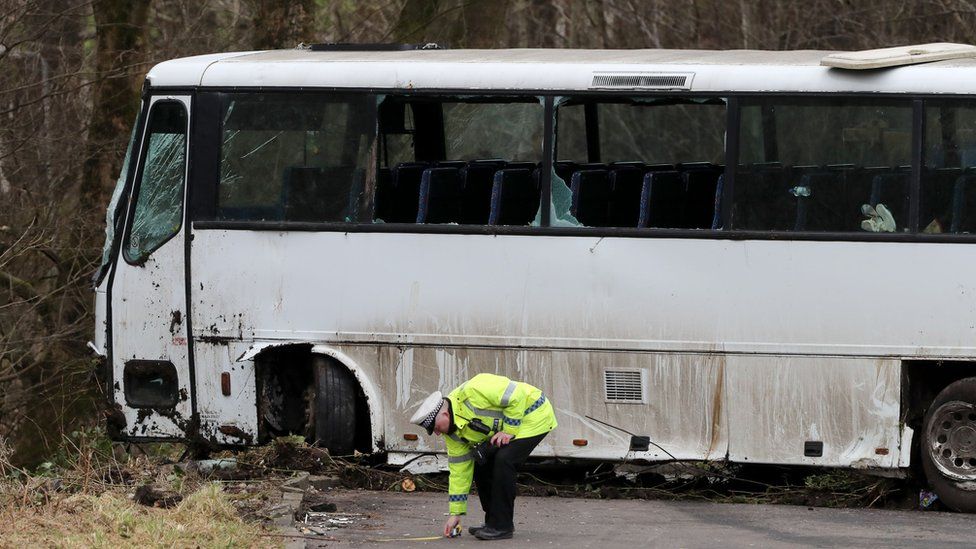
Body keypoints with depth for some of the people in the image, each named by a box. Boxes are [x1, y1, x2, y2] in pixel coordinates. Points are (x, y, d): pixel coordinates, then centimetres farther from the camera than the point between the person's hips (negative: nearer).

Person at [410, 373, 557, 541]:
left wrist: (510, 430, -25)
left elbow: (516, 395, -30)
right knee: (481, 465, 4)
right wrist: (455, 513, 1)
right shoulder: (453, 432, -4)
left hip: (533, 416, -9)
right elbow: (459, 470, 1)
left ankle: (501, 526, -14)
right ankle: (494, 522, 16)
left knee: (503, 461, -22)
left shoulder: (471, 393, -33)